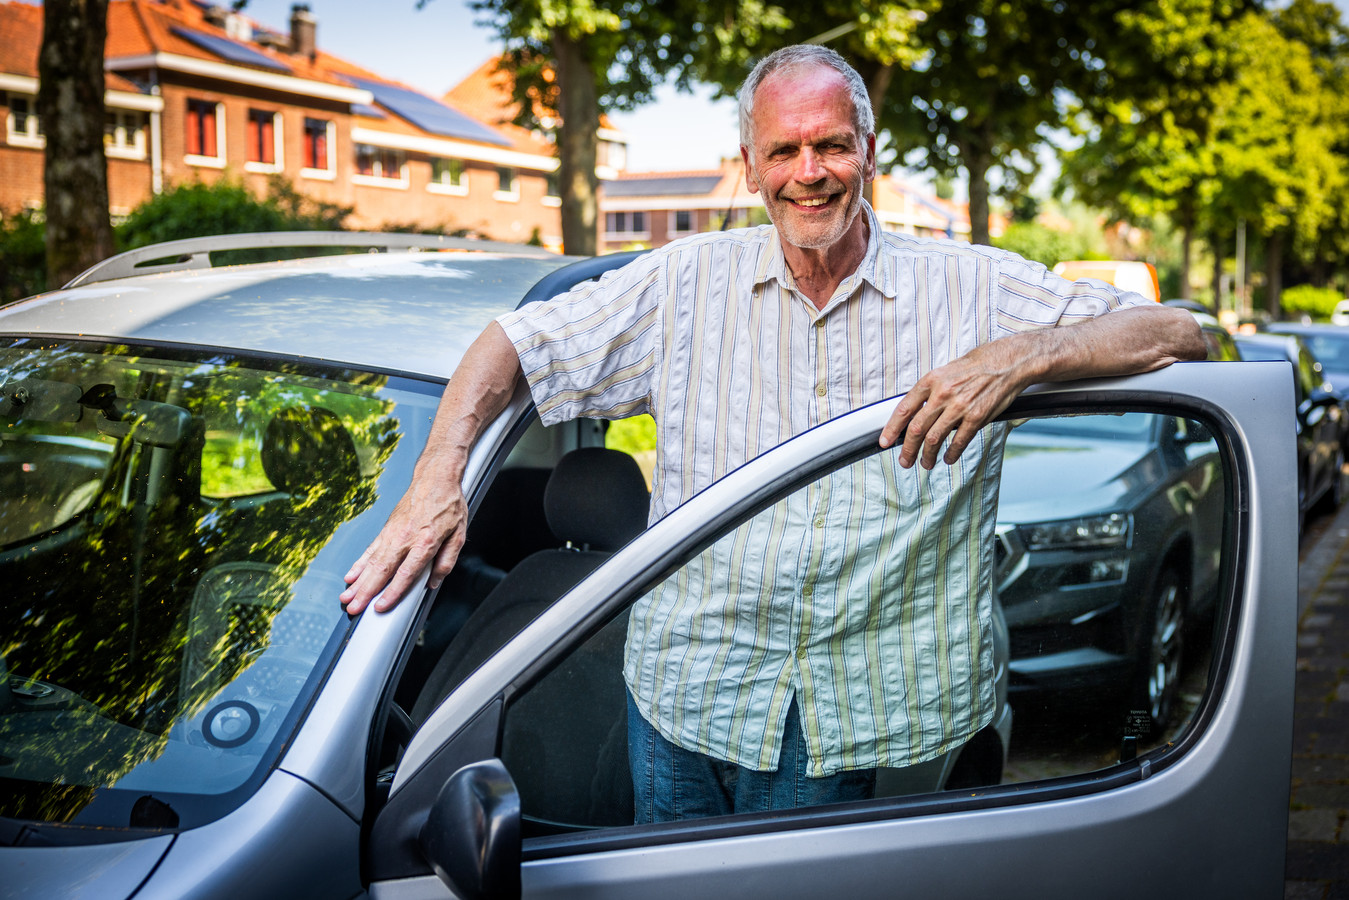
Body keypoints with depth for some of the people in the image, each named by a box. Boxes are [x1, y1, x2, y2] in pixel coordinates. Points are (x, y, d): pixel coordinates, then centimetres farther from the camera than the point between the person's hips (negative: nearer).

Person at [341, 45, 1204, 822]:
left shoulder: (970, 287, -2)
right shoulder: (688, 282, 3)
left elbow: (1175, 333, -7)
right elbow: (513, 344, 5)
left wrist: (1019, 355, -27)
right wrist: (437, 479, -13)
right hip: (687, 690, 2)